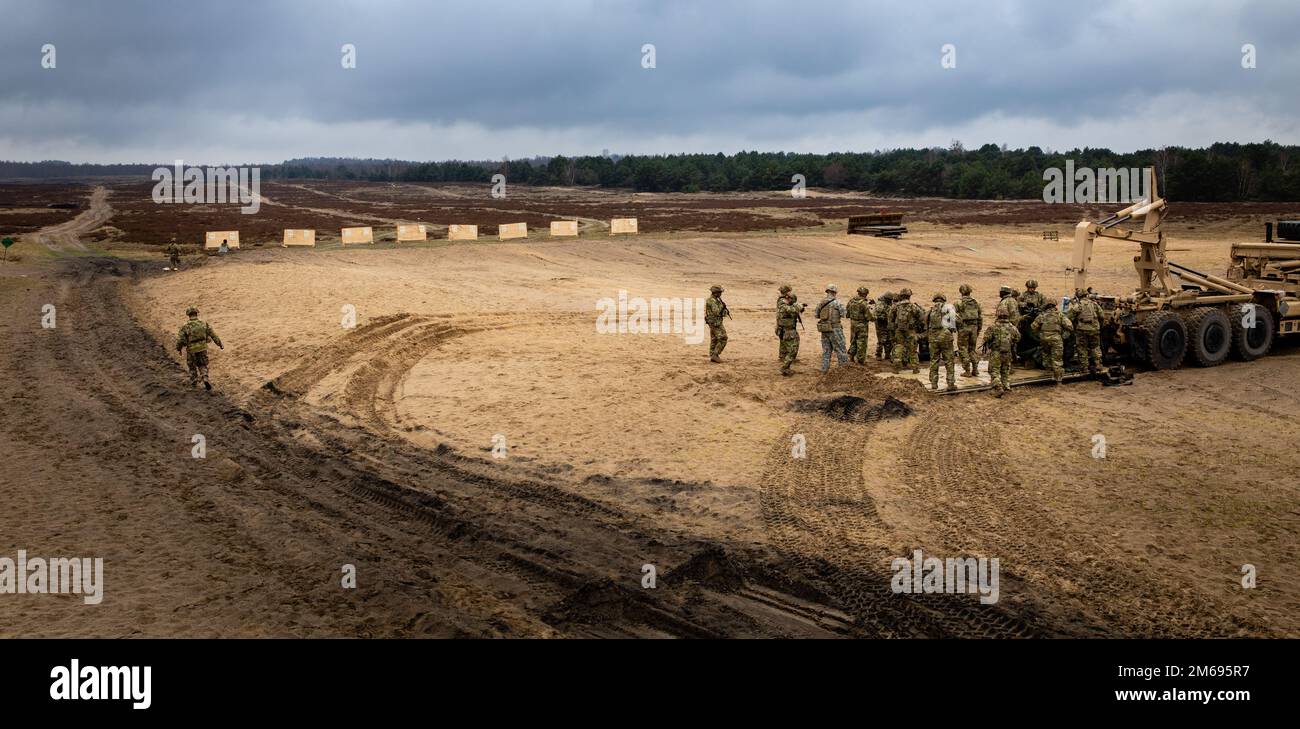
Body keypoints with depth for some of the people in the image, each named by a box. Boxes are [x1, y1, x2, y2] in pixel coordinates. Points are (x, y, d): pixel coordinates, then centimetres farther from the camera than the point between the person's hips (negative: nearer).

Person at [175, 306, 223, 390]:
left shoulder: (185, 327, -15)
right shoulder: (204, 324, -7)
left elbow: (180, 340, -13)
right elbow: (213, 335, -2)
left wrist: (178, 348, 6)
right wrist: (220, 344, 10)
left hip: (191, 350, -2)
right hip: (203, 348, 2)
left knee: (193, 367, 19)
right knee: (203, 366, 16)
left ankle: (194, 383, 32)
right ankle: (205, 379, -7)